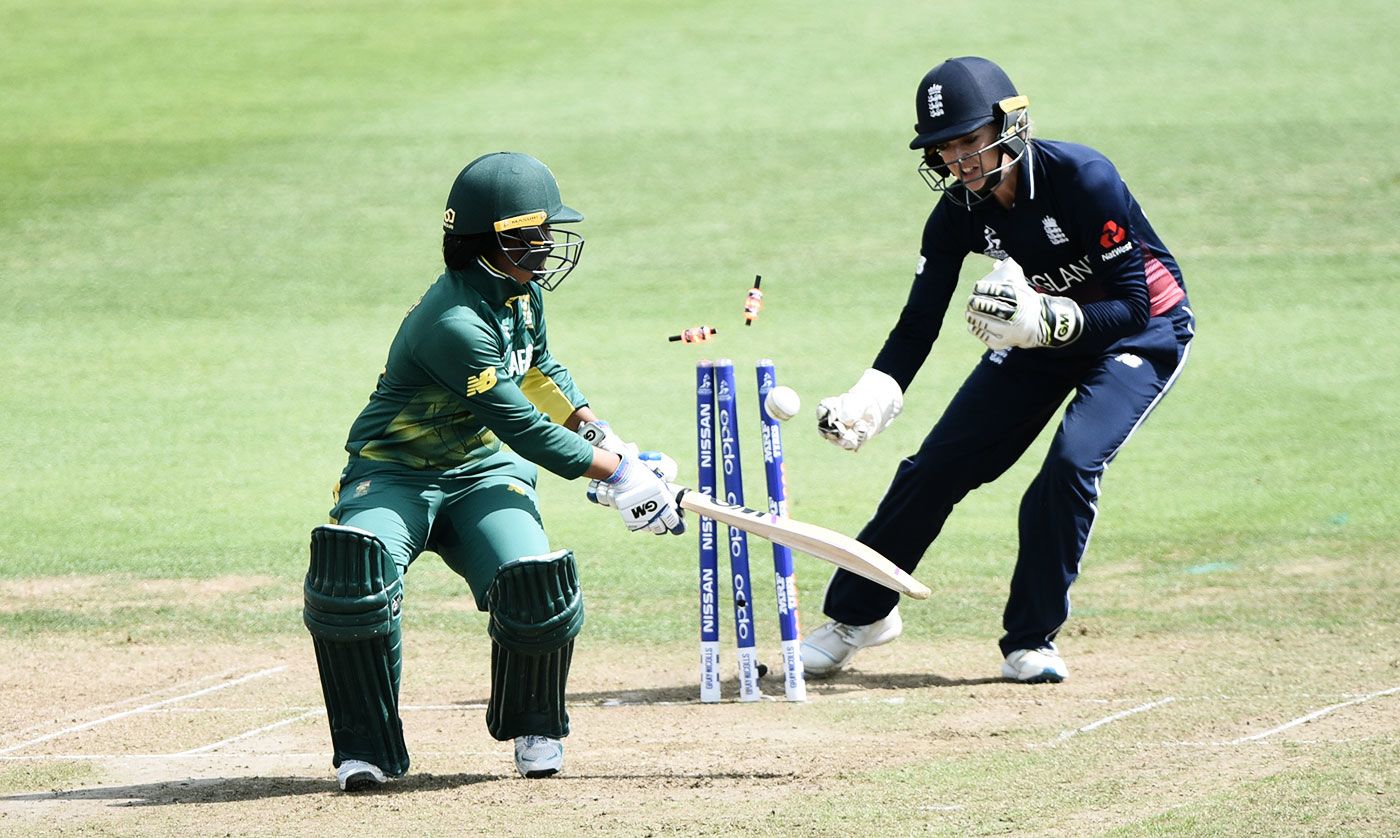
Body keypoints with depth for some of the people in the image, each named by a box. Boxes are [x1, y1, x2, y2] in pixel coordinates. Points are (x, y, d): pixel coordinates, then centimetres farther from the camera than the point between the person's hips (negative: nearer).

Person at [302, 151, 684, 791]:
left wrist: (596, 430, 11)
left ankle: (534, 728, 8)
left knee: (537, 588, -23)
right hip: (394, 476, -6)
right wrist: (617, 473, -15)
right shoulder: (454, 324, -27)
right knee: (351, 568, -37)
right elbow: (526, 430, -23)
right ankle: (367, 748, -20)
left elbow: (538, 368, 23)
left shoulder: (520, 290, 0)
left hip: (481, 474, 6)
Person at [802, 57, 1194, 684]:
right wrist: (870, 399, -28)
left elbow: (1131, 306, -28)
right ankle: (858, 613, 20)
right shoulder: (959, 213, -15)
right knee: (937, 466, 1)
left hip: (1142, 332, -5)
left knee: (1073, 460, -27)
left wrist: (1045, 320, -43)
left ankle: (1031, 641, -11)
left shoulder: (1083, 179, -31)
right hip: (1045, 331, 5)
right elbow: (918, 325, -11)